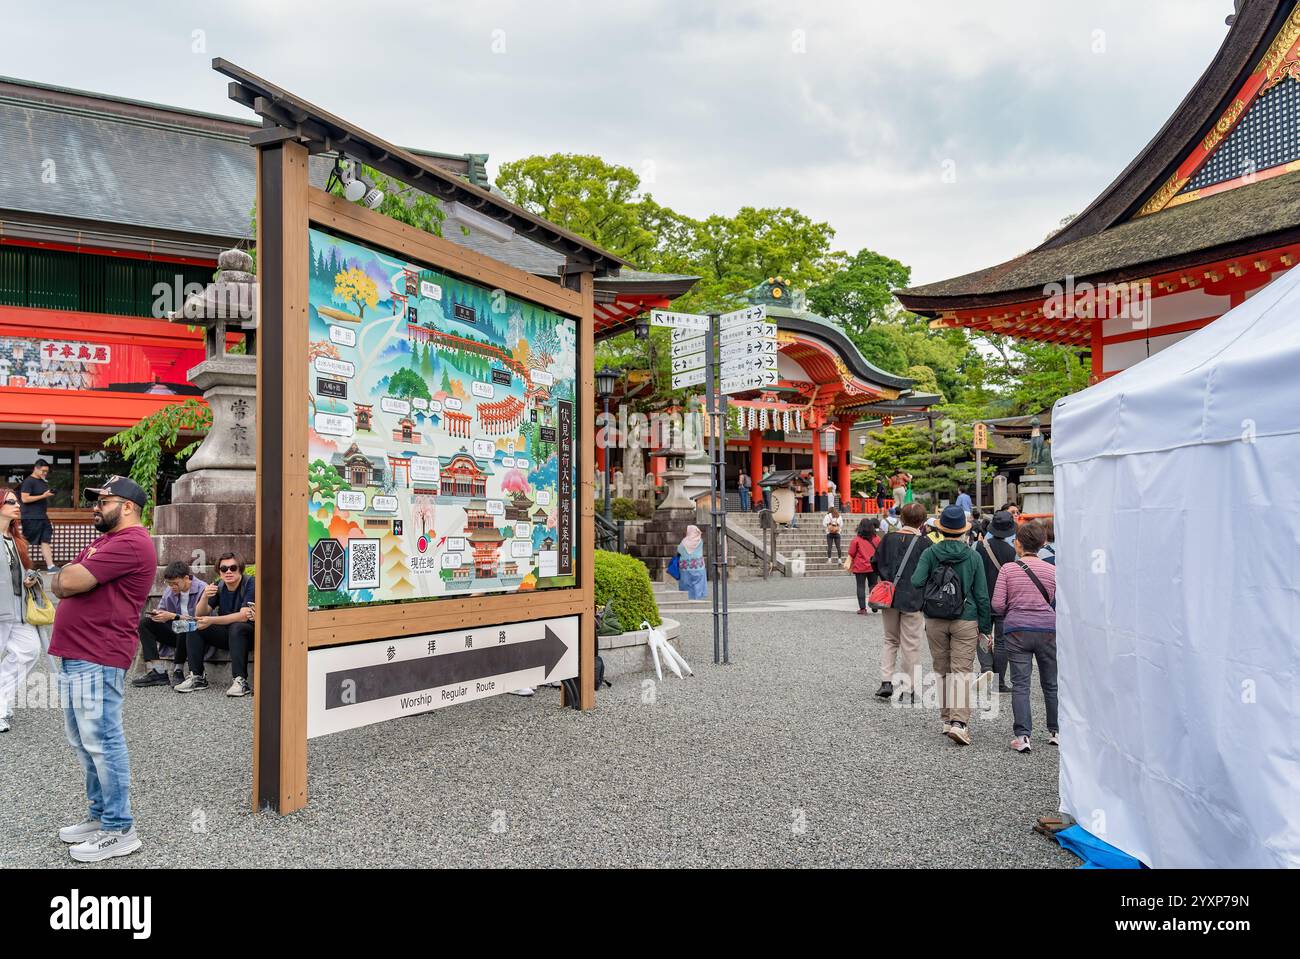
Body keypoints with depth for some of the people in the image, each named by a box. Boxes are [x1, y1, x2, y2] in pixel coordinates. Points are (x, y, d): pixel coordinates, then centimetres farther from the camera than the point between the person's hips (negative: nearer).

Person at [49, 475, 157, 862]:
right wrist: (71, 576, -3)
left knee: (101, 743, -6)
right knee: (84, 742, 16)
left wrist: (71, 574, 1)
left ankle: (119, 830, 1)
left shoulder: (131, 543, -14)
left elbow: (67, 581, -19)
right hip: (74, 656, 10)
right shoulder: (103, 542, 21)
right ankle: (100, 815, 27)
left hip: (98, 659, -10)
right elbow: (61, 584, 16)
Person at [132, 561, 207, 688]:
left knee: (185, 625, -38)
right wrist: (156, 614, -10)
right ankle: (157, 672, -16)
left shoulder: (202, 589, -16)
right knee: (145, 622, -7)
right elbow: (161, 609, 14)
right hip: (175, 634, 7)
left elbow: (198, 619, -23)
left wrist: (173, 616, -25)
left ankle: (178, 671, -20)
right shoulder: (169, 591, 5)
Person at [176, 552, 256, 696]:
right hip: (227, 635, 6)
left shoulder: (250, 583, -15)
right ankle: (196, 677, -8)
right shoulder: (219, 588, 1)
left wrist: (211, 620, -29)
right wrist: (204, 597, -24)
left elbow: (244, 616, -25)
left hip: (249, 633, -6)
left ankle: (240, 681, -37)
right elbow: (199, 615, -4)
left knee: (236, 627, -36)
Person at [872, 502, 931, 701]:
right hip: (913, 600, -3)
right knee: (910, 645, 5)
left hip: (890, 598, 4)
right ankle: (908, 690, 9)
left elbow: (877, 564, 6)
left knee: (890, 640, 18)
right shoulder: (924, 543, -9)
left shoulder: (888, 538, 1)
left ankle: (886, 681, 8)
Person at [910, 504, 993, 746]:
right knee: (961, 671, -3)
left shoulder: (930, 553, -4)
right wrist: (985, 626, 8)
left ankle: (948, 719, 21)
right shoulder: (973, 556, -2)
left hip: (935, 621, 1)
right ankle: (959, 722, -15)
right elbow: (982, 595, 0)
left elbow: (916, 581, -17)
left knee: (942, 670, 13)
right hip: (965, 621, -1)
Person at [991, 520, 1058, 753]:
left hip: (1017, 631, -1)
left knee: (1020, 685, 2)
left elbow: (997, 604, -6)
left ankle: (1022, 736, -3)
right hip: (1047, 630, 2)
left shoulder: (1008, 569, -3)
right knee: (1051, 684, 15)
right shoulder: (1052, 570, 1)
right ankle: (1055, 732, 25)